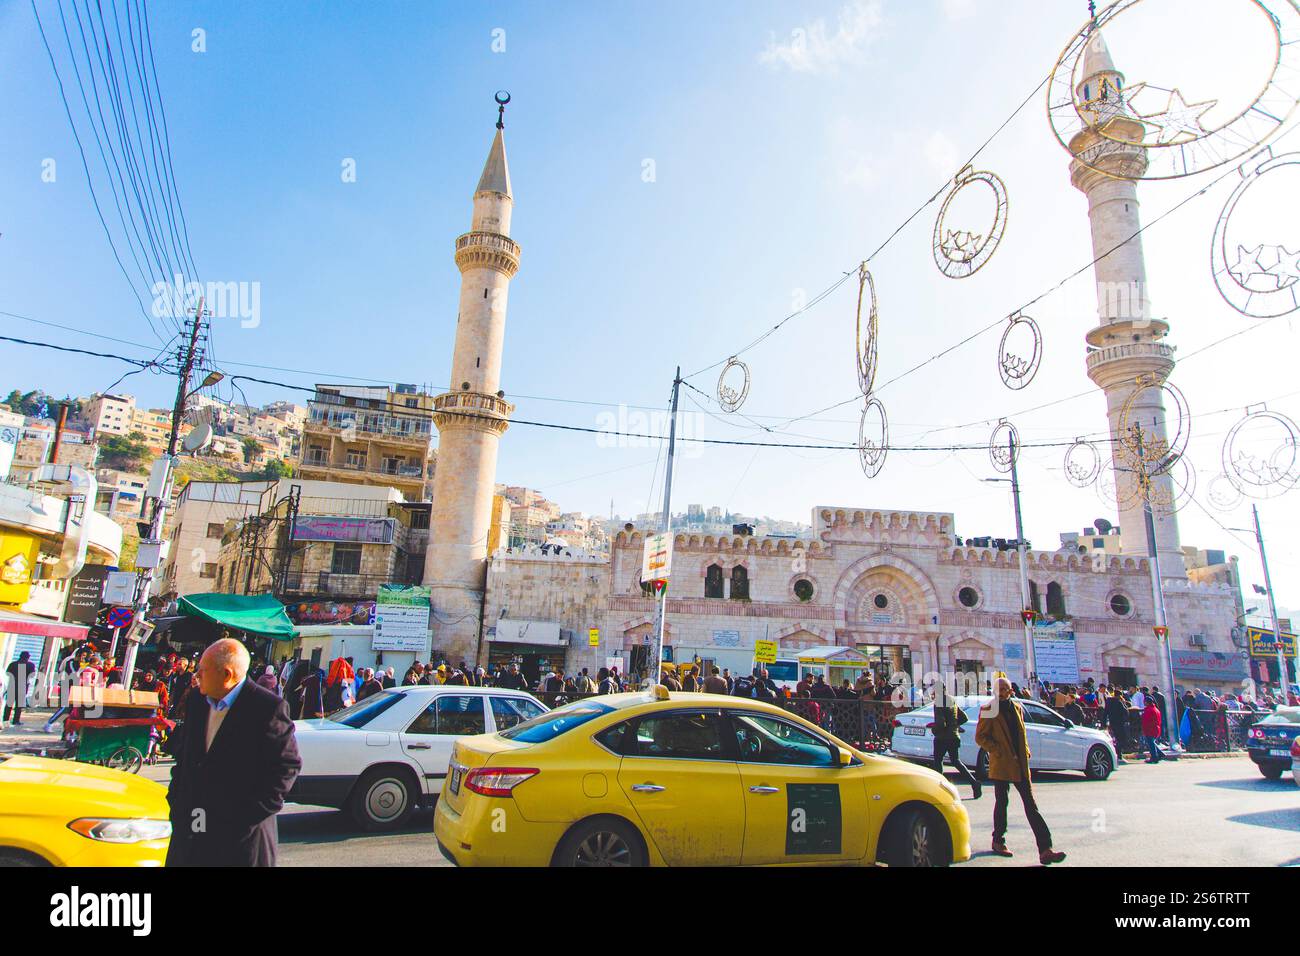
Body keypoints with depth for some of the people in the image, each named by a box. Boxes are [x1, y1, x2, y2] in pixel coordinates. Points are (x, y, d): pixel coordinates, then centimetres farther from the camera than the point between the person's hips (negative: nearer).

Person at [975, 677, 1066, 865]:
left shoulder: (1016, 707, 11)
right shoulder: (988, 710, -7)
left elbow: (1022, 732, 20)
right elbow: (980, 737, -8)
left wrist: (1025, 752, 6)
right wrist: (999, 751, -14)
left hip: (1020, 765, 5)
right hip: (1001, 765, -5)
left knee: (1031, 805, 1)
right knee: (1001, 803, 7)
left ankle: (1045, 850, -2)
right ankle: (998, 841, 23)